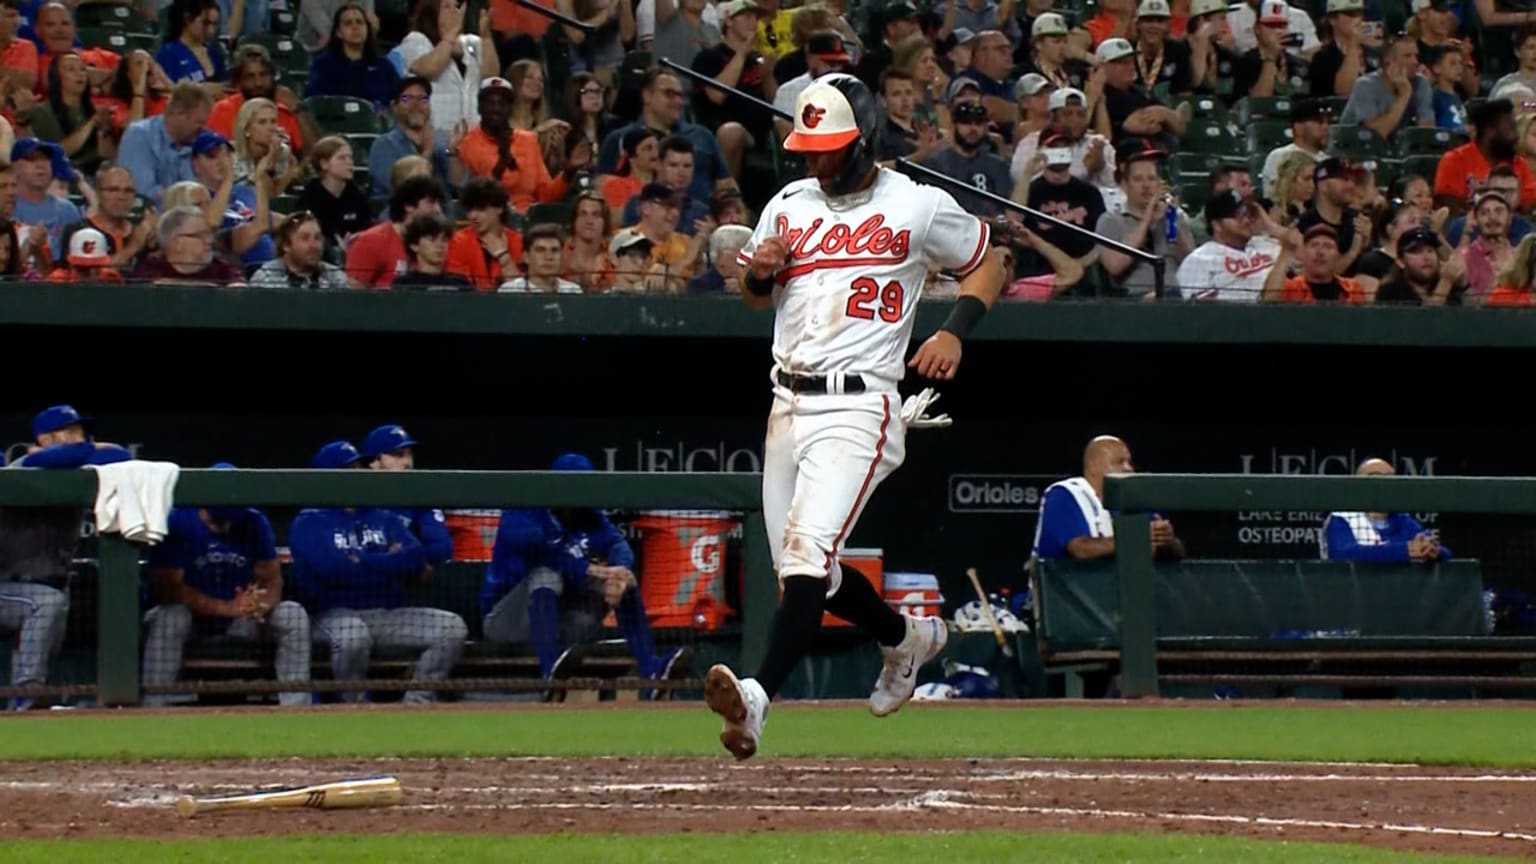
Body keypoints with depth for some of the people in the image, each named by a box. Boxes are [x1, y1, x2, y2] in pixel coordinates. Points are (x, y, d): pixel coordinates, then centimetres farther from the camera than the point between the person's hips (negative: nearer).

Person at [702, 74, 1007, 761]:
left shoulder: (920, 207, -1)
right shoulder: (788, 206, 14)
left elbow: (987, 266, 11)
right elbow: (754, 298, 24)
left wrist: (954, 331, -6)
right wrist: (760, 270, 0)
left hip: (858, 404, -7)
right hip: (789, 405, 7)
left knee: (807, 549, -23)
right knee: (799, 568, 11)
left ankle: (758, 699, -36)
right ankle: (907, 638, 38)